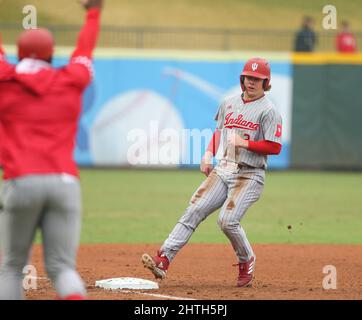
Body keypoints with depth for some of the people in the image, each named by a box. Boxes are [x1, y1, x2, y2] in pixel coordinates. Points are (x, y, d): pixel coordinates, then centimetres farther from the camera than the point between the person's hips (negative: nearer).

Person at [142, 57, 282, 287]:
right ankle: (164, 260, -16)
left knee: (228, 221, -19)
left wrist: (245, 143, -18)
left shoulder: (268, 111, -7)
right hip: (222, 170, 6)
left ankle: (247, 261, 10)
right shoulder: (229, 104, 14)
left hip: (249, 175, -6)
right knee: (194, 210, -8)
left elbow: (275, 147, -12)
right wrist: (209, 153, 9)